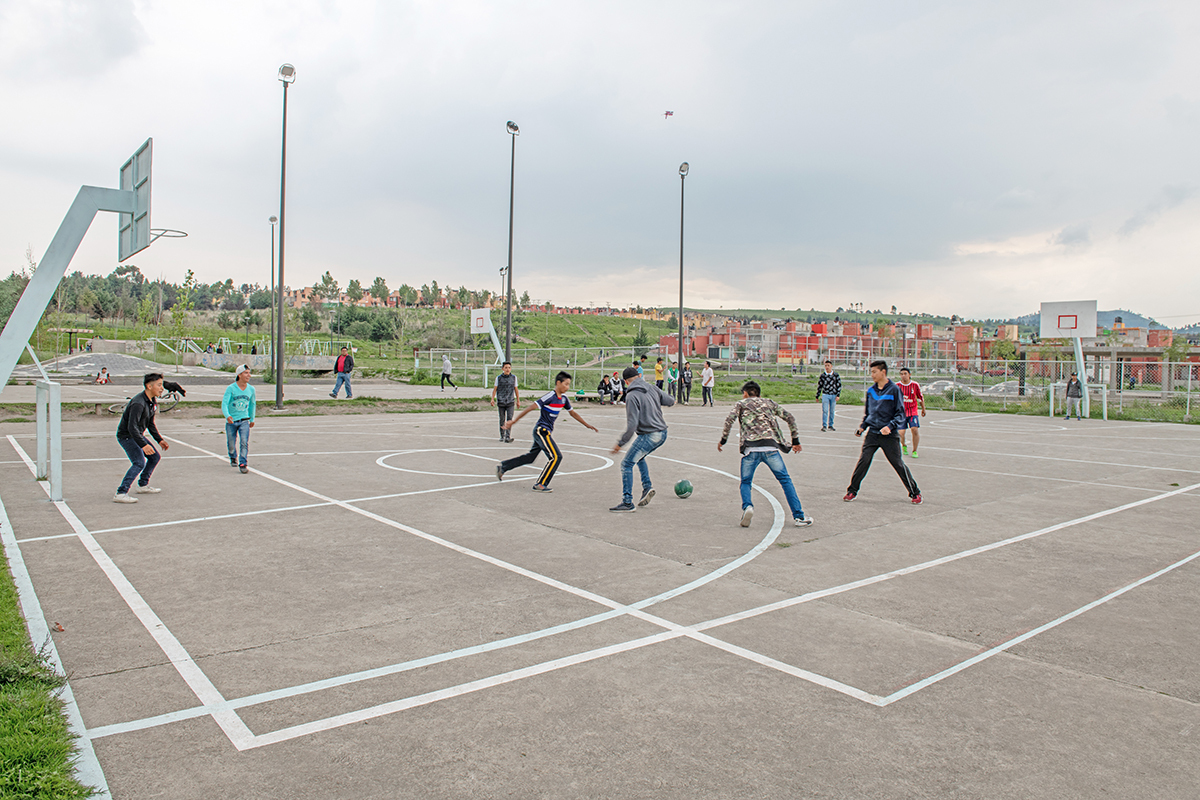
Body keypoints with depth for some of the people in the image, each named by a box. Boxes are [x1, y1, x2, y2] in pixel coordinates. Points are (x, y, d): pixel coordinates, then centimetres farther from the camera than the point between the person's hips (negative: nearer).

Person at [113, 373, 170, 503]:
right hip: (126, 435, -10)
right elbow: (132, 427, -33)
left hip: (137, 435, 10)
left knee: (155, 457, 17)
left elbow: (151, 424, 17)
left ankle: (143, 485, 32)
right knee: (139, 463, -23)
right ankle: (120, 494, -24)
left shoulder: (150, 401, 5)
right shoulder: (138, 403, -27)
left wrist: (160, 440, 12)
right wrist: (143, 445, -40)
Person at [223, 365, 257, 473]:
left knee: (244, 442, -17)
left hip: (244, 420, 1)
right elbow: (224, 403, -18)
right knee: (231, 444, 11)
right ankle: (233, 458, 41)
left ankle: (243, 464, -13)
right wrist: (227, 416, -36)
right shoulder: (230, 388, -11)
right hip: (231, 421, -1)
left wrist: (252, 419, 23)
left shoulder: (251, 389, 0)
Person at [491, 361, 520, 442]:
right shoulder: (499, 378, 3)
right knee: (502, 420, 5)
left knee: (509, 418, -11)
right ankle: (502, 436, 17)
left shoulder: (514, 377, 7)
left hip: (510, 402, 0)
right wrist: (492, 399, -3)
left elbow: (516, 390, 14)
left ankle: (508, 436, -13)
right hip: (501, 402, 0)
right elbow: (495, 389, 7)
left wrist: (518, 400, 17)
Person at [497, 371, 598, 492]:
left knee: (530, 457, 18)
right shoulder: (550, 397, -19)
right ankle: (540, 484, -4)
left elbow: (573, 412, 21)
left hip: (546, 432, 9)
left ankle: (503, 466, 30)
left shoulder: (564, 398, 7)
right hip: (541, 430, -9)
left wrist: (588, 425, 24)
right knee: (556, 456, -13)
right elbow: (530, 407, -20)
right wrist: (513, 421, -22)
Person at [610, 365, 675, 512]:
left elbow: (632, 425, -19)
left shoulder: (632, 396, -14)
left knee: (626, 464, -1)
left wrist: (620, 443, -13)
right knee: (639, 457, 29)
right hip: (662, 434, 8)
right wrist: (672, 400, 43)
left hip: (648, 436, -8)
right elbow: (670, 401, 18)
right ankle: (647, 487, 17)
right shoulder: (653, 389, 6)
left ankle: (627, 502, -2)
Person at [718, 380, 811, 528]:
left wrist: (723, 440, 11)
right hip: (770, 447, 1)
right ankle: (798, 517, 6)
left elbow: (730, 419, 2)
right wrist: (795, 440, 23)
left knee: (745, 482, 14)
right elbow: (789, 417, 19)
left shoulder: (741, 404, 20)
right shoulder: (769, 402, 27)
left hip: (750, 448, -1)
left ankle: (747, 506, -14)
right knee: (785, 480, 11)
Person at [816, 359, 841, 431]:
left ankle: (830, 425, 19)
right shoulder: (822, 375, 1)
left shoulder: (836, 375, 2)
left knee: (832, 411, 8)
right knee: (825, 411, -8)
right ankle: (824, 426, -4)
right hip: (825, 395, -1)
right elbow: (819, 386, 7)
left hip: (833, 396, 1)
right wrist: (817, 396, 9)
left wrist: (838, 395, -5)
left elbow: (839, 385, 4)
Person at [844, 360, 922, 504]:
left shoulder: (894, 390, -6)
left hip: (889, 435, -4)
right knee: (863, 461, -5)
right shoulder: (870, 390, 10)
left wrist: (890, 426, -21)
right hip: (872, 433, 4)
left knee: (898, 464, 1)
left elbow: (900, 413, -6)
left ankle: (914, 492, 15)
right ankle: (852, 490, 7)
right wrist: (862, 426, 9)